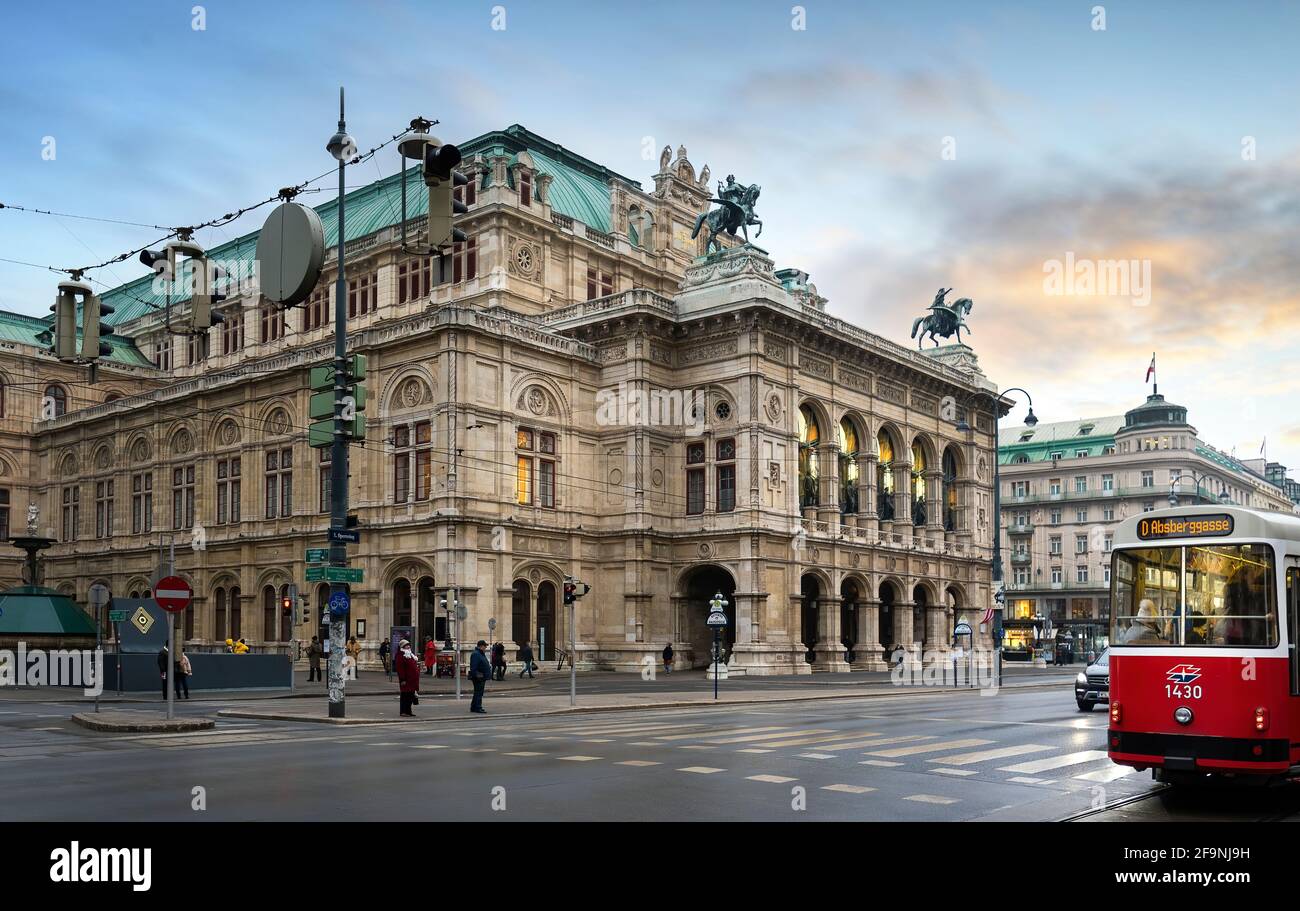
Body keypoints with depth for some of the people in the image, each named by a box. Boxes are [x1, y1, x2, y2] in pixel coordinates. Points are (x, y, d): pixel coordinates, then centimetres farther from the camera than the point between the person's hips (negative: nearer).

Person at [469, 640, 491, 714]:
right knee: (478, 692, -9)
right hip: (478, 677, -11)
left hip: (482, 677, 11)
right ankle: (478, 708, -8)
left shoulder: (482, 654, 18)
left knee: (478, 693, 15)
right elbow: (473, 667, -23)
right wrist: (475, 676, -25)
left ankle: (473, 707, 22)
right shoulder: (475, 654, -16)